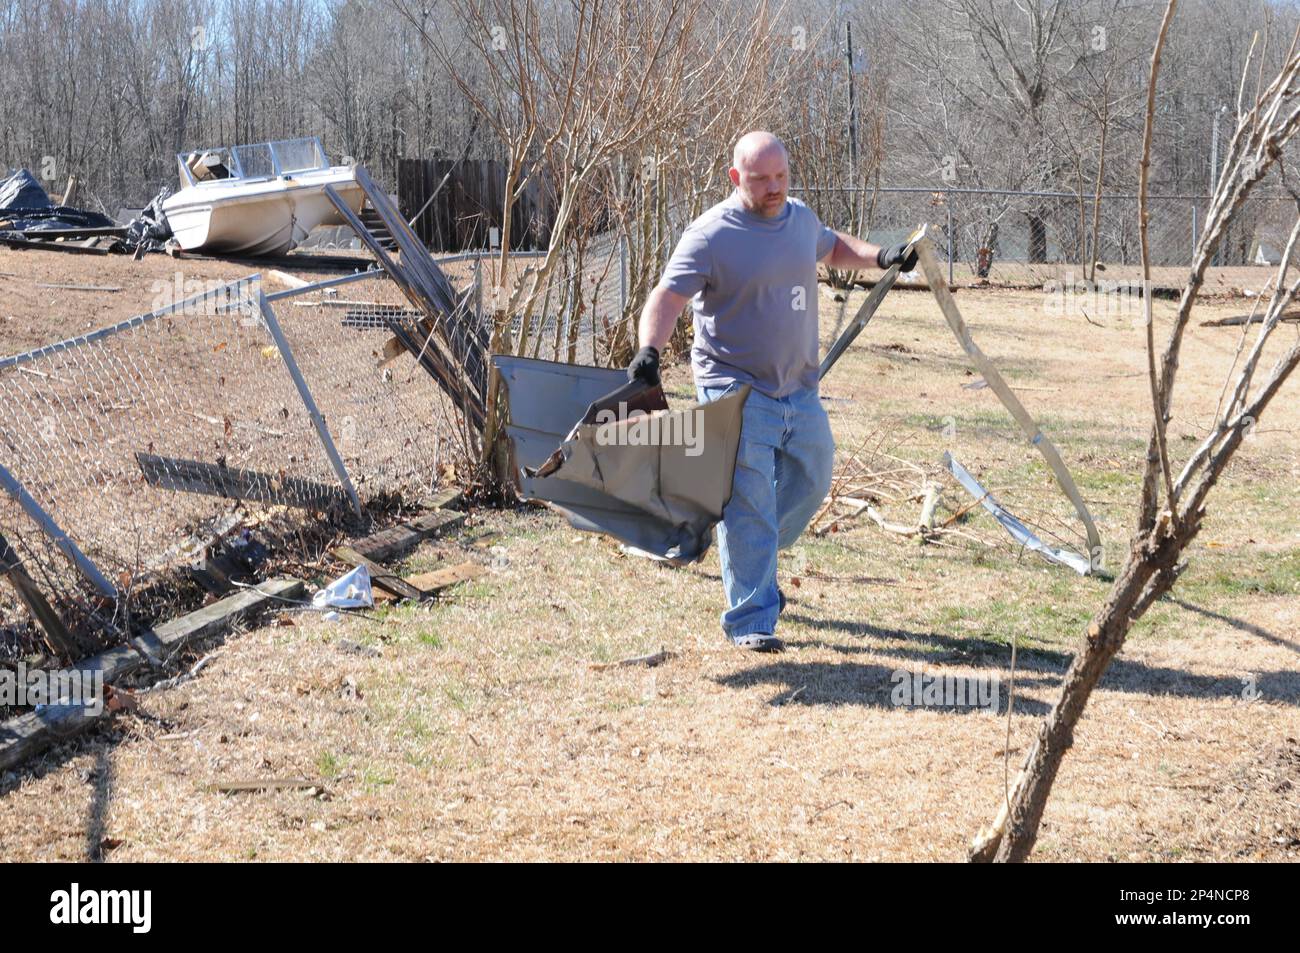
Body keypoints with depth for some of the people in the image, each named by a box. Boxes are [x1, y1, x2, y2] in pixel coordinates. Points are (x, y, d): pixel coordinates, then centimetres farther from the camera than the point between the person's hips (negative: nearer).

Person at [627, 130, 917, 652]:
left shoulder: (801, 217, 7)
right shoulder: (712, 234, -14)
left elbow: (832, 246, 30)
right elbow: (668, 296, -21)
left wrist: (881, 257, 15)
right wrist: (649, 350, -37)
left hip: (799, 388, 7)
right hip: (737, 388, -7)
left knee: (810, 483, 18)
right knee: (749, 504, -10)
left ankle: (754, 568, 40)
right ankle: (750, 620, -5)